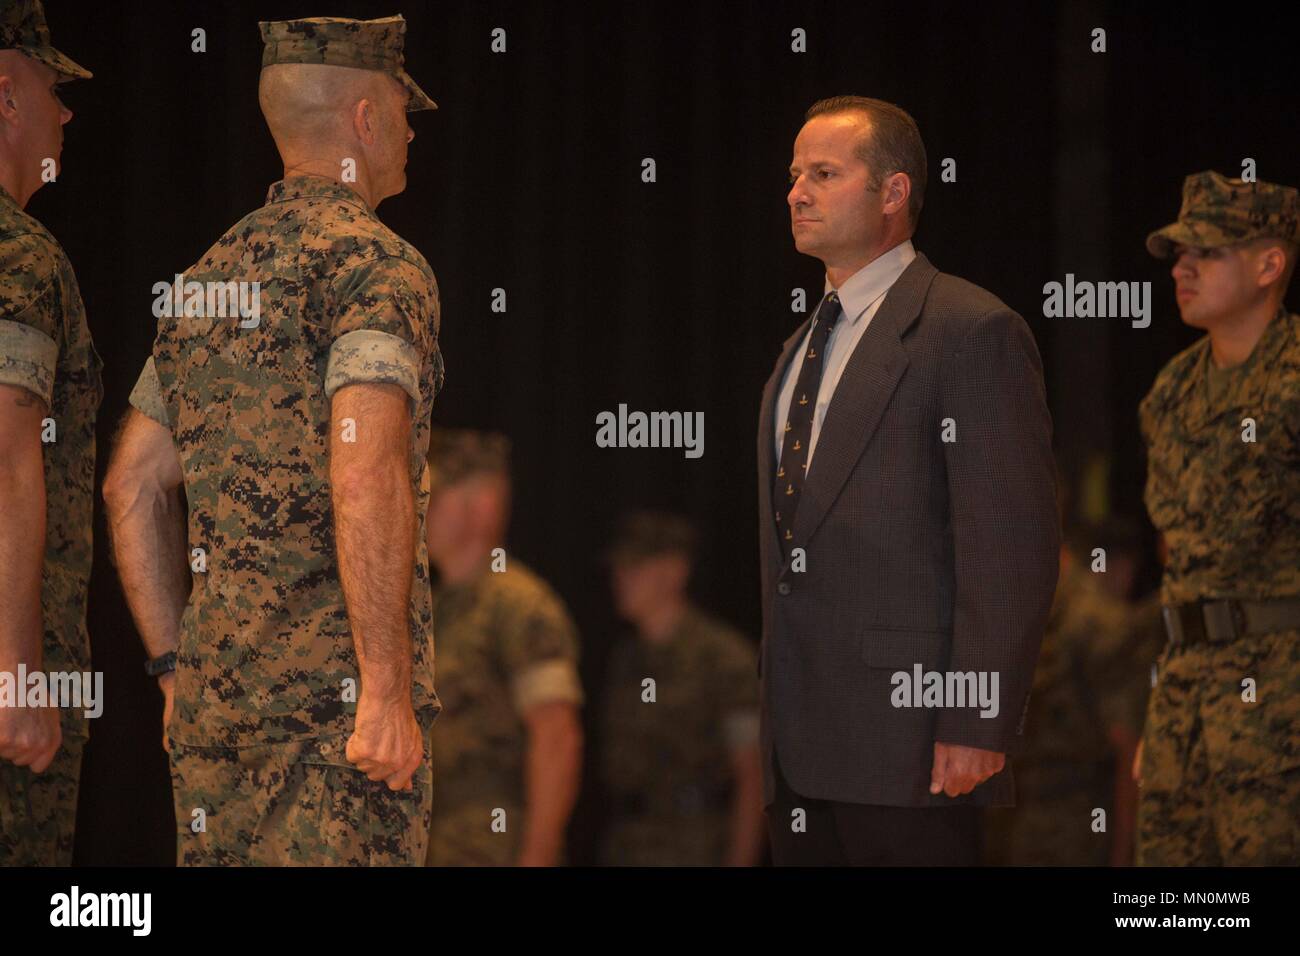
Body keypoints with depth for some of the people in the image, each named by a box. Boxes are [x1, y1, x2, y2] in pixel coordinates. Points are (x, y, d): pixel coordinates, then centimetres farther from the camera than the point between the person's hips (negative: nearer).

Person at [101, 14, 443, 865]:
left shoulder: (209, 280, 16)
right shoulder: (378, 267, -9)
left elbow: (134, 487, 19)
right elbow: (366, 482, -22)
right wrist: (387, 691, -22)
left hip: (216, 681, 8)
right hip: (335, 677, -8)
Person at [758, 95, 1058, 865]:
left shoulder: (973, 331, -8)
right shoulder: (806, 345, 19)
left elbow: (1011, 547, -14)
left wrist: (979, 723, -19)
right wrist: (776, 709, 16)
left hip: (908, 726, -8)